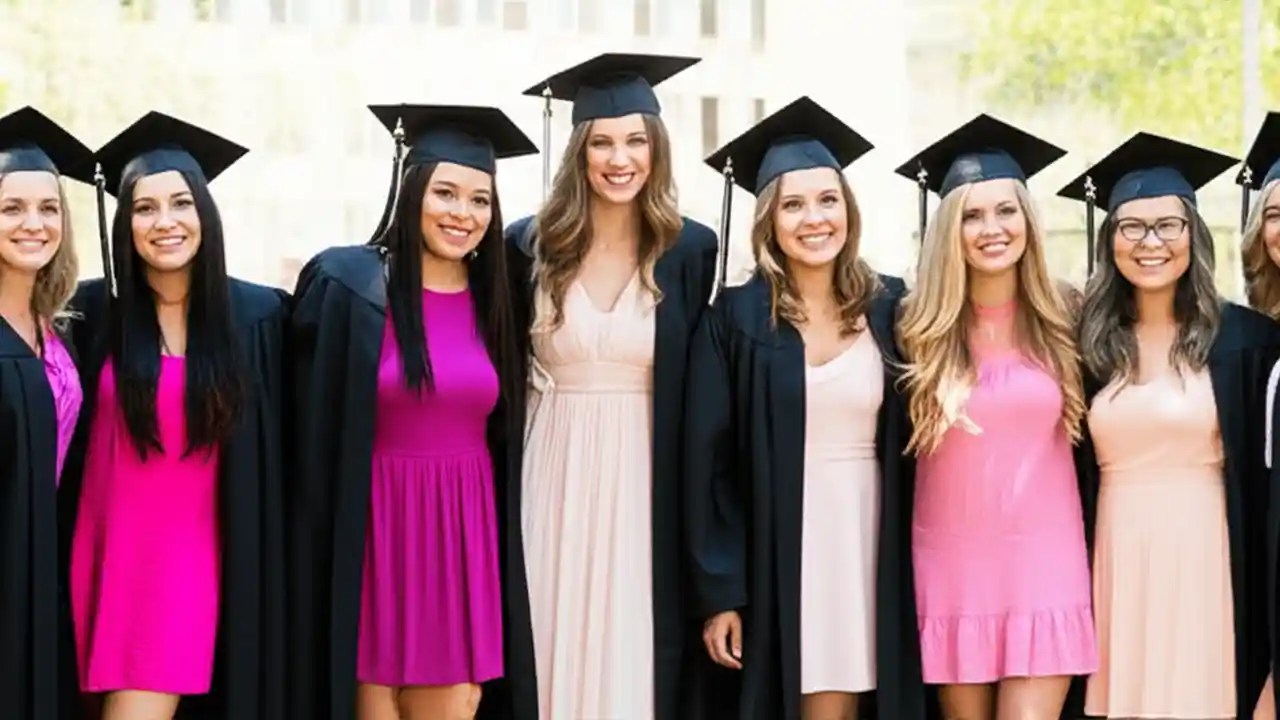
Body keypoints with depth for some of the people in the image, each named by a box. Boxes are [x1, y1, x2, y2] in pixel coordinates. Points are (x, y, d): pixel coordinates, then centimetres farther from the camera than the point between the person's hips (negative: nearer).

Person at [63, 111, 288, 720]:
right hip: (109, 547, 1)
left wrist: (263, 564, 1)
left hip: (193, 554, -1)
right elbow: (65, 442, 6)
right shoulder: (94, 311, -1)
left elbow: (272, 454, 3)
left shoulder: (258, 316, -2)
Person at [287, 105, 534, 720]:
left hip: (462, 536, 4)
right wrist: (321, 564, -8)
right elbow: (314, 433, -5)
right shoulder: (349, 285, -7)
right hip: (375, 534, -4)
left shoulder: (494, 300, 6)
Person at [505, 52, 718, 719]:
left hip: (646, 484, 0)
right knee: (555, 656, 3)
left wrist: (691, 501, 2)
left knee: (636, 660, 2)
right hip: (554, 481, 0)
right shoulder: (530, 245, 0)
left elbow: (698, 386, 6)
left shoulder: (690, 250, 0)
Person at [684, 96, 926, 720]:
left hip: (867, 545, 2)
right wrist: (717, 594, -9)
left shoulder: (889, 308, 5)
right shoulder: (735, 318, -3)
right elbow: (707, 463, -4)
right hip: (773, 551, -2)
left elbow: (914, 445, 8)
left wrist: (918, 569, 3)